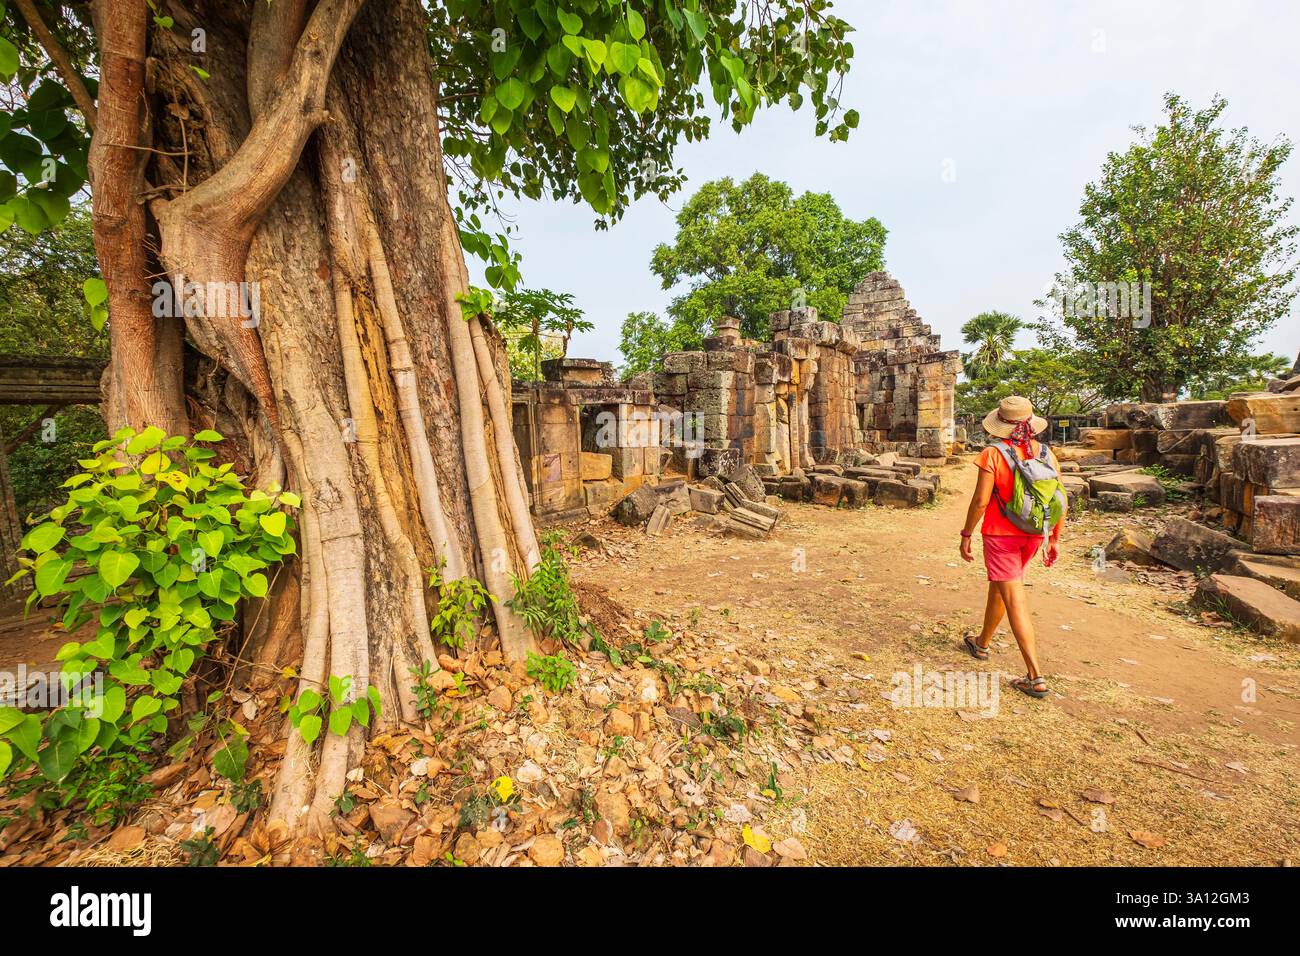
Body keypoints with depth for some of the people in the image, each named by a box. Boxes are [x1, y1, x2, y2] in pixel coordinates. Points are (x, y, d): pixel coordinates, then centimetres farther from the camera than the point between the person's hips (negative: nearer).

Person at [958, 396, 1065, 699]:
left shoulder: (993, 454, -15)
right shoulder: (1046, 453, 0)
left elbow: (980, 500, -17)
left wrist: (966, 534, -6)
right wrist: (1055, 538, 12)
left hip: (1000, 534, -6)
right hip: (1033, 534, 6)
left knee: (1015, 601, -1)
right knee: (999, 586, 23)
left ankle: (1036, 677, 2)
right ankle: (982, 643, 41)